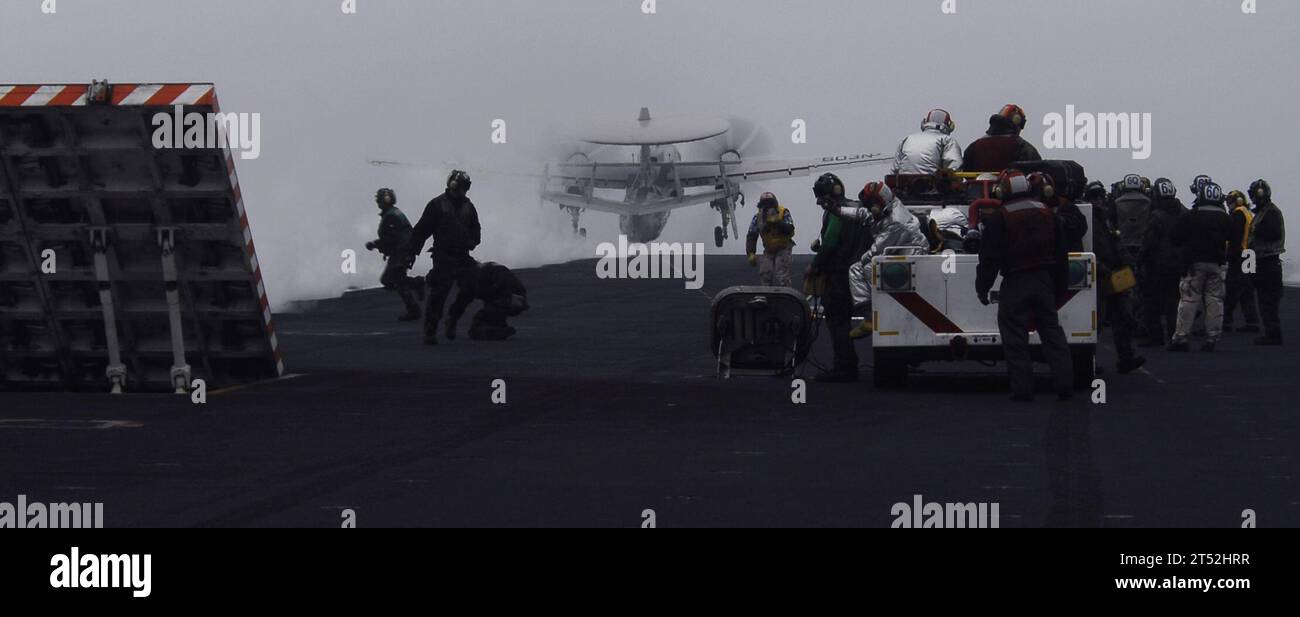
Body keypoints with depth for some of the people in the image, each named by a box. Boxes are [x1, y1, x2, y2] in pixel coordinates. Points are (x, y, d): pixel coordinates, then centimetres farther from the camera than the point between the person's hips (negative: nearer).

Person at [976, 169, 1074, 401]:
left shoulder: (999, 219, -9)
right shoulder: (1048, 215, 8)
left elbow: (990, 258, -11)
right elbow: (1061, 255, 13)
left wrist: (982, 288, -2)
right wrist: (1060, 287, 19)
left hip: (1015, 284, -5)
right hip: (1044, 281, 5)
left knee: (1015, 337, 0)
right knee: (1052, 331, 12)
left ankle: (1022, 388, -2)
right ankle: (1065, 384, 8)